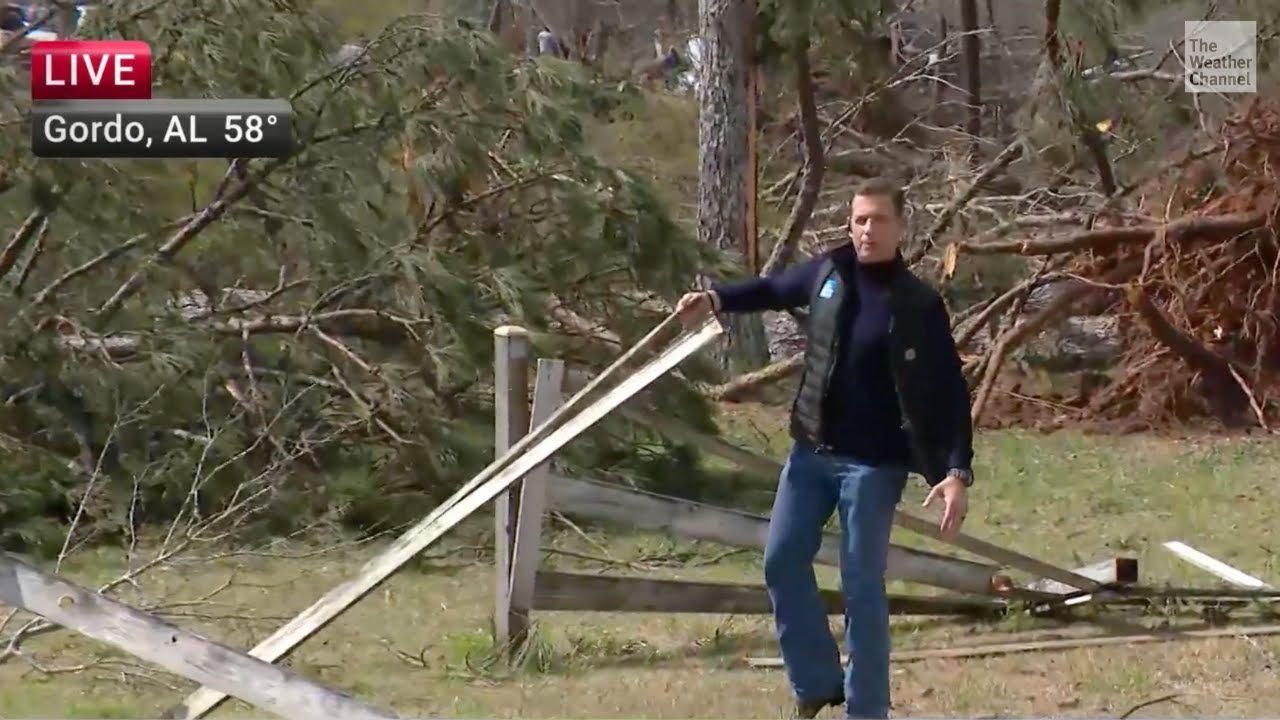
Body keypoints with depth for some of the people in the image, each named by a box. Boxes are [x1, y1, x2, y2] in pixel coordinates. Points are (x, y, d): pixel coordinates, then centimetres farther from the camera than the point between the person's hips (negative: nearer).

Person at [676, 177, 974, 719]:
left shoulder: (919, 306, -12)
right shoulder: (829, 273, 0)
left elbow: (950, 394, -12)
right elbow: (774, 289, 21)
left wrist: (958, 473, -22)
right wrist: (716, 299, 5)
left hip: (873, 465, -5)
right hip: (811, 453, 5)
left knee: (862, 586, -2)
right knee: (782, 562, 8)